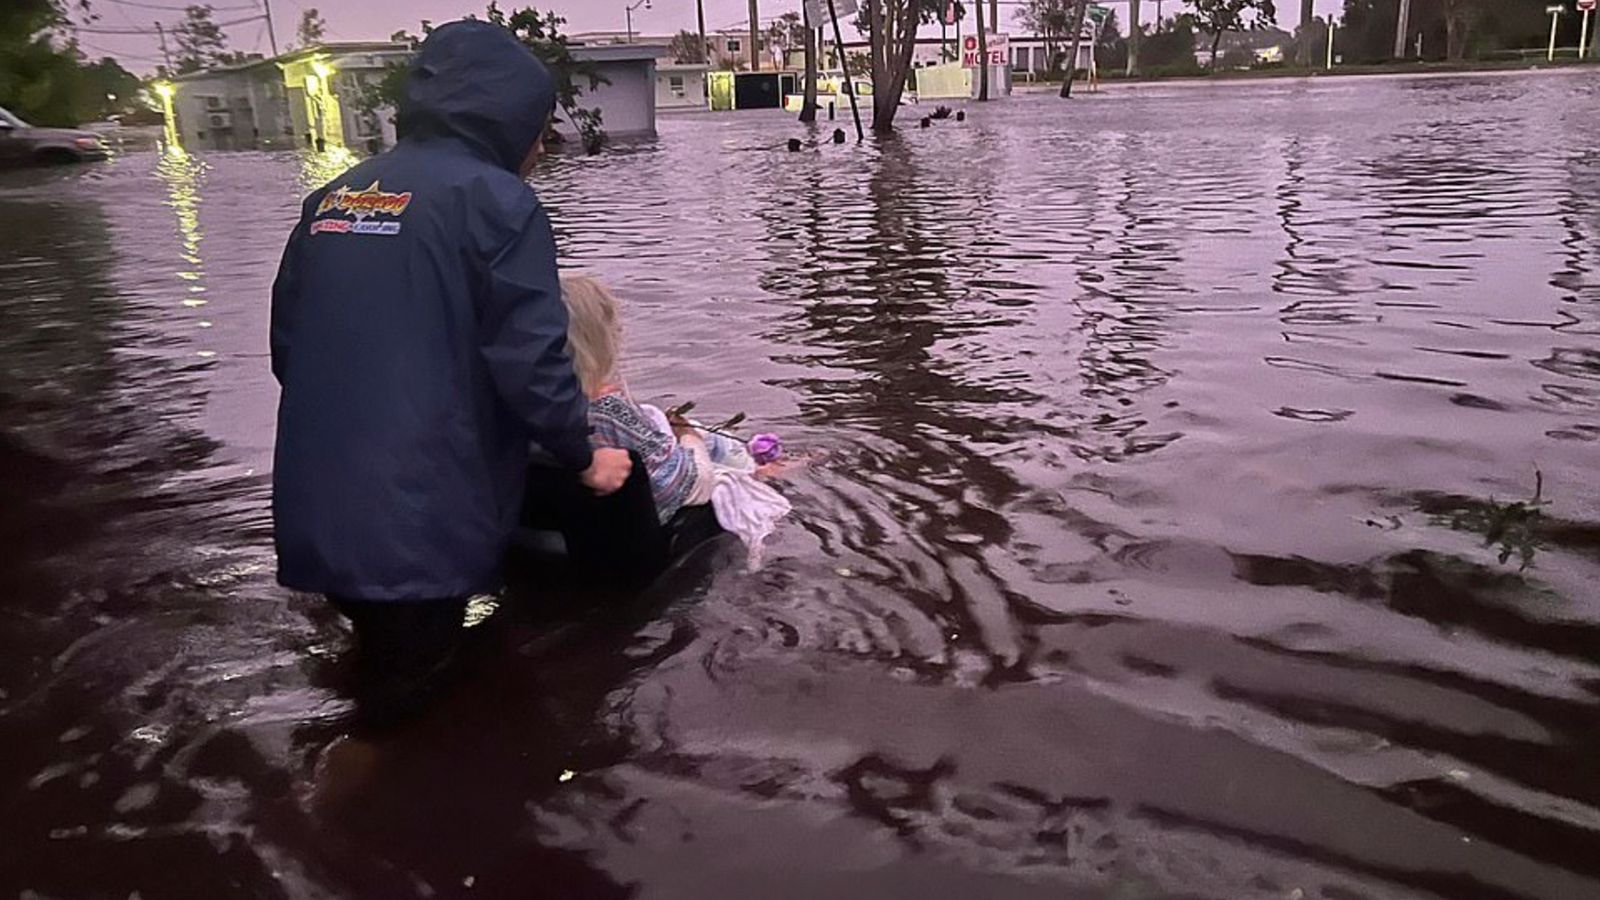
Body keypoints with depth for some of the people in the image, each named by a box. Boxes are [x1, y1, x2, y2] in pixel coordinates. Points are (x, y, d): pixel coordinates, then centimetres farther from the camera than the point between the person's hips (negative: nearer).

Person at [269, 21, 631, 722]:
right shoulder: (494, 199, -9)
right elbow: (531, 359, -15)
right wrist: (583, 457, 1)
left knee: (382, 679, 24)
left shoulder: (331, 199, 13)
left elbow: (287, 346, 17)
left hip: (316, 517, 7)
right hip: (420, 525, -7)